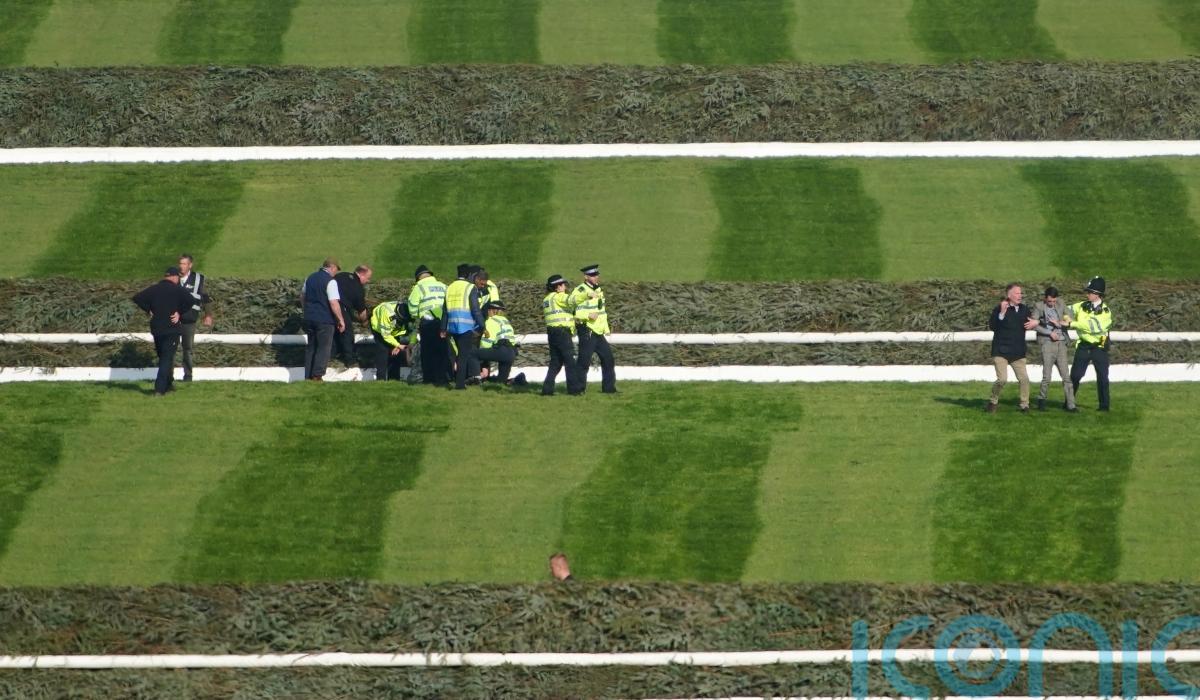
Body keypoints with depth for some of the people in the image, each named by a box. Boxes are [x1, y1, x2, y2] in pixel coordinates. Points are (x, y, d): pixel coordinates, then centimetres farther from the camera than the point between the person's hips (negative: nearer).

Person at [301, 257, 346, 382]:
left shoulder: (310, 278, 9)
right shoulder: (330, 281, -14)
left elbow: (302, 296, 21)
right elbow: (334, 304, -19)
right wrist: (341, 320, -10)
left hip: (309, 318, 7)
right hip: (325, 320, -7)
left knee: (310, 347, 14)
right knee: (323, 348, 2)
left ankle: (308, 376, 17)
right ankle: (317, 375, -2)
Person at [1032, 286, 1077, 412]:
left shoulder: (1061, 304, 9)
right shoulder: (1039, 306, -2)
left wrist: (1059, 323, -6)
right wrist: (1050, 332, -12)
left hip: (1061, 343, 3)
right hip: (1047, 344, -3)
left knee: (1066, 376, 0)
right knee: (1047, 376, -4)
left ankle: (1070, 404, 2)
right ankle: (1041, 400, 14)